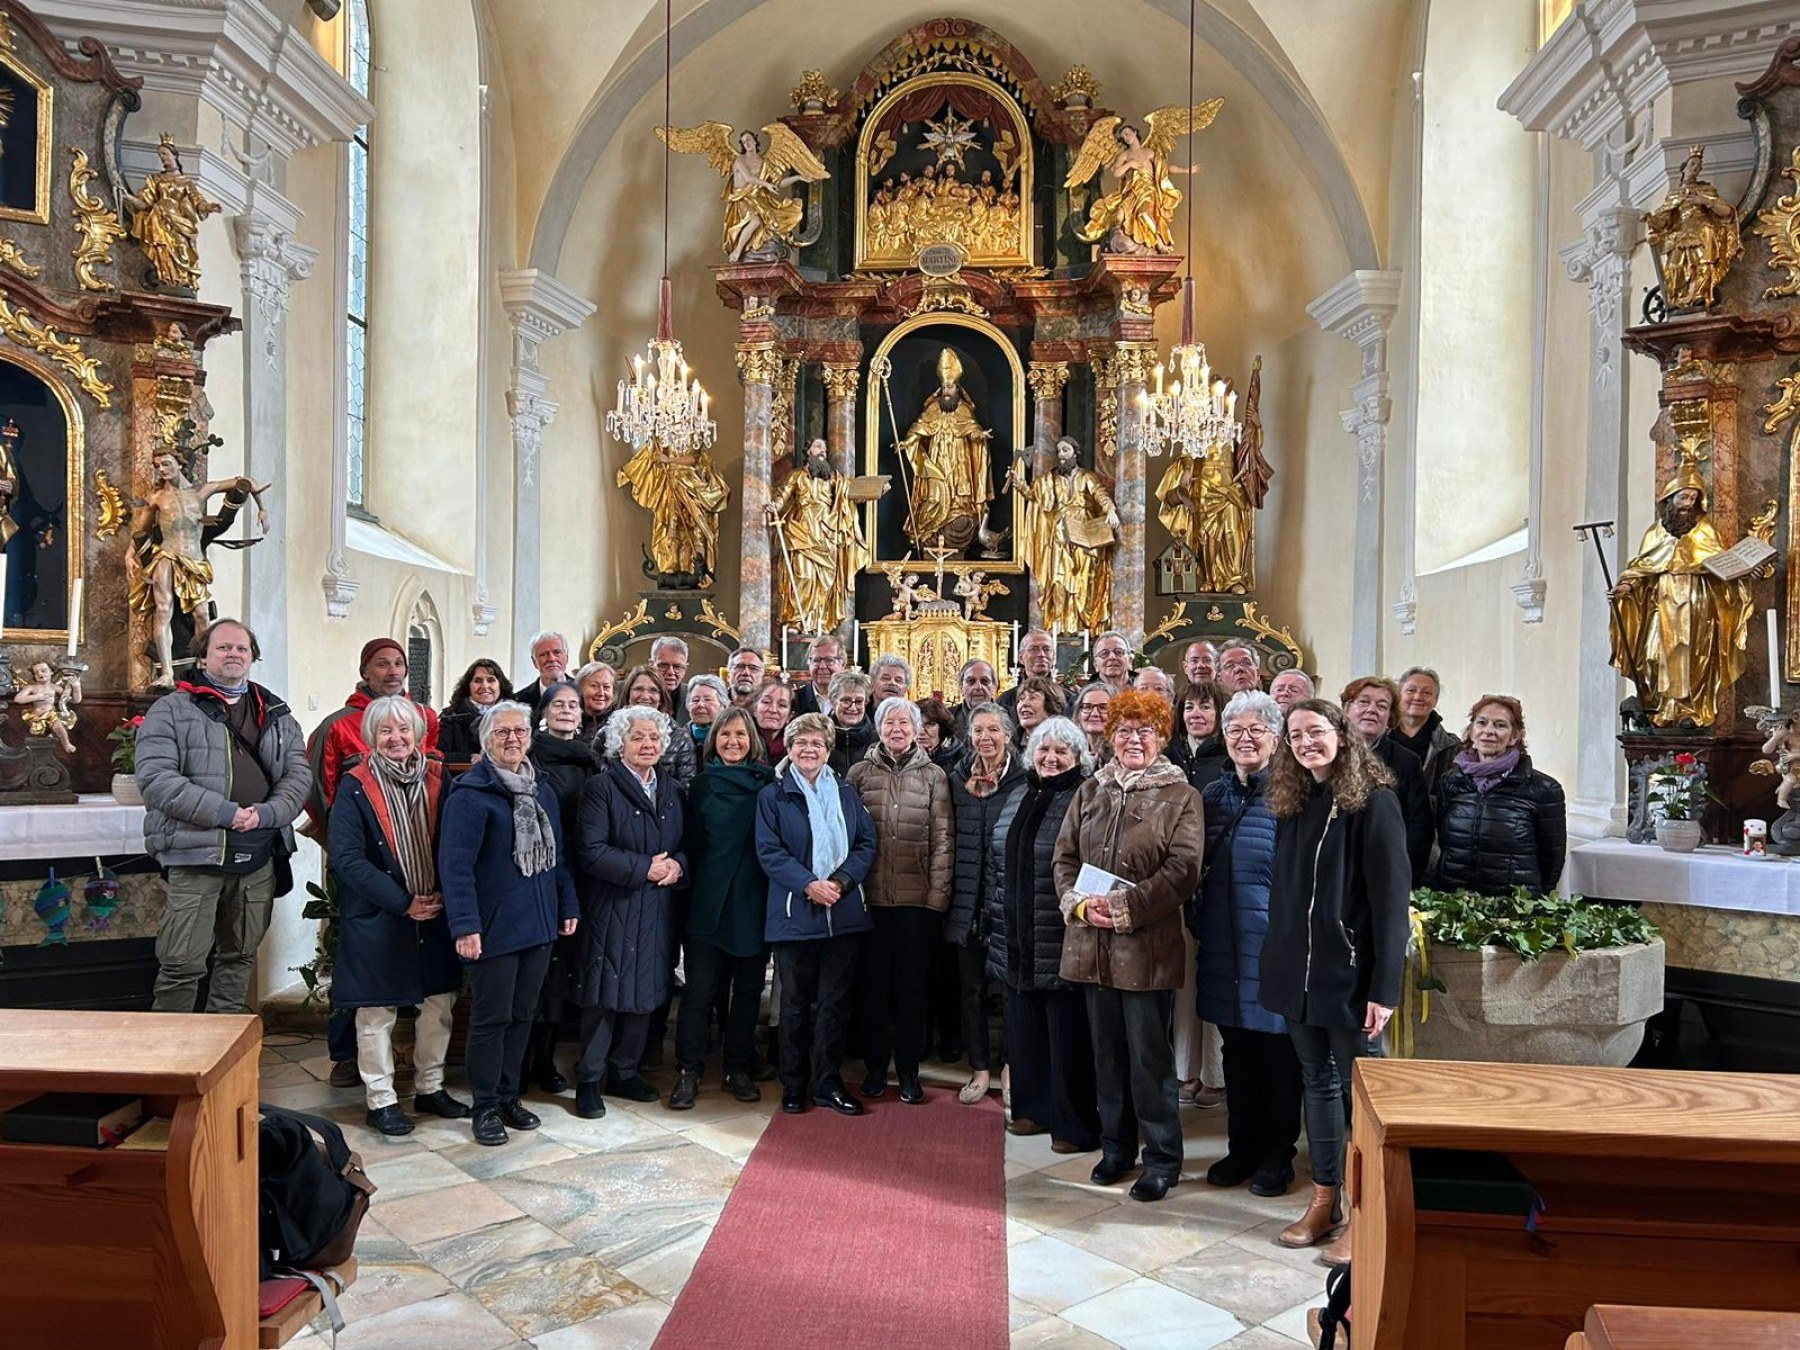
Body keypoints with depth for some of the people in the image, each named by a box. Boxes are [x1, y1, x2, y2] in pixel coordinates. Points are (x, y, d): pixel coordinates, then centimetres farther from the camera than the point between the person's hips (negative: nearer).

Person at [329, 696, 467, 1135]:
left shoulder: (437, 779, 4)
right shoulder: (355, 787, -8)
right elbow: (347, 858, -13)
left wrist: (444, 894, -7)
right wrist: (403, 902, -16)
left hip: (435, 913, 4)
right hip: (376, 918, -4)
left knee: (438, 1003, 11)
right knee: (377, 1011, 5)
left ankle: (430, 1088, 27)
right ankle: (380, 1100, 19)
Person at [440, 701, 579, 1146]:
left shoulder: (542, 791, 12)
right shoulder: (470, 792, -11)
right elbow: (455, 864, -17)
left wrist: (567, 905, 13)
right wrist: (465, 924, -22)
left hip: (538, 924, 7)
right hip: (494, 927, -6)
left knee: (523, 1014, 14)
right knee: (491, 1018, 3)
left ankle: (509, 1096, 28)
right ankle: (486, 1108, 17)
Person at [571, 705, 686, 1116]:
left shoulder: (672, 792, 13)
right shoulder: (601, 786, -7)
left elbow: (685, 846, 15)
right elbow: (591, 851, -16)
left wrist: (677, 865, -7)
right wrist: (645, 868, -17)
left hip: (657, 911, 6)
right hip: (612, 910, -6)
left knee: (645, 995, 11)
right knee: (605, 996, -1)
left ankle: (624, 1073, 25)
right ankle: (588, 1081, 13)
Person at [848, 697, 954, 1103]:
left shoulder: (933, 776, 3)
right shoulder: (860, 772, 4)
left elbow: (943, 839, 0)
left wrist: (938, 895, -6)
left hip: (917, 898, 0)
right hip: (870, 897, 1)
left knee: (911, 984, 7)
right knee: (873, 982, 9)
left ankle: (908, 1068, 19)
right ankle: (875, 1065, 22)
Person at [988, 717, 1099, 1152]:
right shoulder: (1017, 798, 14)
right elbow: (995, 860, 19)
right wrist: (995, 916, 17)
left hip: (1061, 940, -7)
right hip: (1016, 938, 7)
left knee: (1066, 1030, 1)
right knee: (1024, 1025, 15)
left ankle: (1074, 1124, 15)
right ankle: (1033, 1108, 30)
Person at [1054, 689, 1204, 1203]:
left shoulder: (1180, 796, -3)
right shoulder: (1089, 792, 11)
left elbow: (1183, 870, -12)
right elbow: (1064, 857, 10)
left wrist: (1122, 906, -18)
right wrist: (1080, 904, -9)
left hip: (1147, 944, -4)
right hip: (1092, 944, 5)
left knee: (1150, 1055, 1)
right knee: (1107, 1051, 14)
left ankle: (1163, 1158, 17)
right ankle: (1116, 1148, 29)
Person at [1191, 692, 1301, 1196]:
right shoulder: (1213, 794, 9)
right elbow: (1197, 868, 16)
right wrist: (1197, 920, 9)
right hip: (1223, 947, 5)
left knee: (1278, 1054, 7)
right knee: (1236, 1051, 14)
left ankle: (1276, 1155, 22)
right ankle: (1242, 1147, 28)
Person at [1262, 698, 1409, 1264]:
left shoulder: (1373, 802, -11)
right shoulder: (1291, 804, 8)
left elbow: (1391, 897, -15)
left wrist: (1384, 987, -18)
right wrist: (1277, 960, 8)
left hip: (1350, 971, -6)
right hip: (1297, 970, 6)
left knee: (1360, 1088, 5)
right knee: (1317, 1082, 15)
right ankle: (1323, 1202, 26)